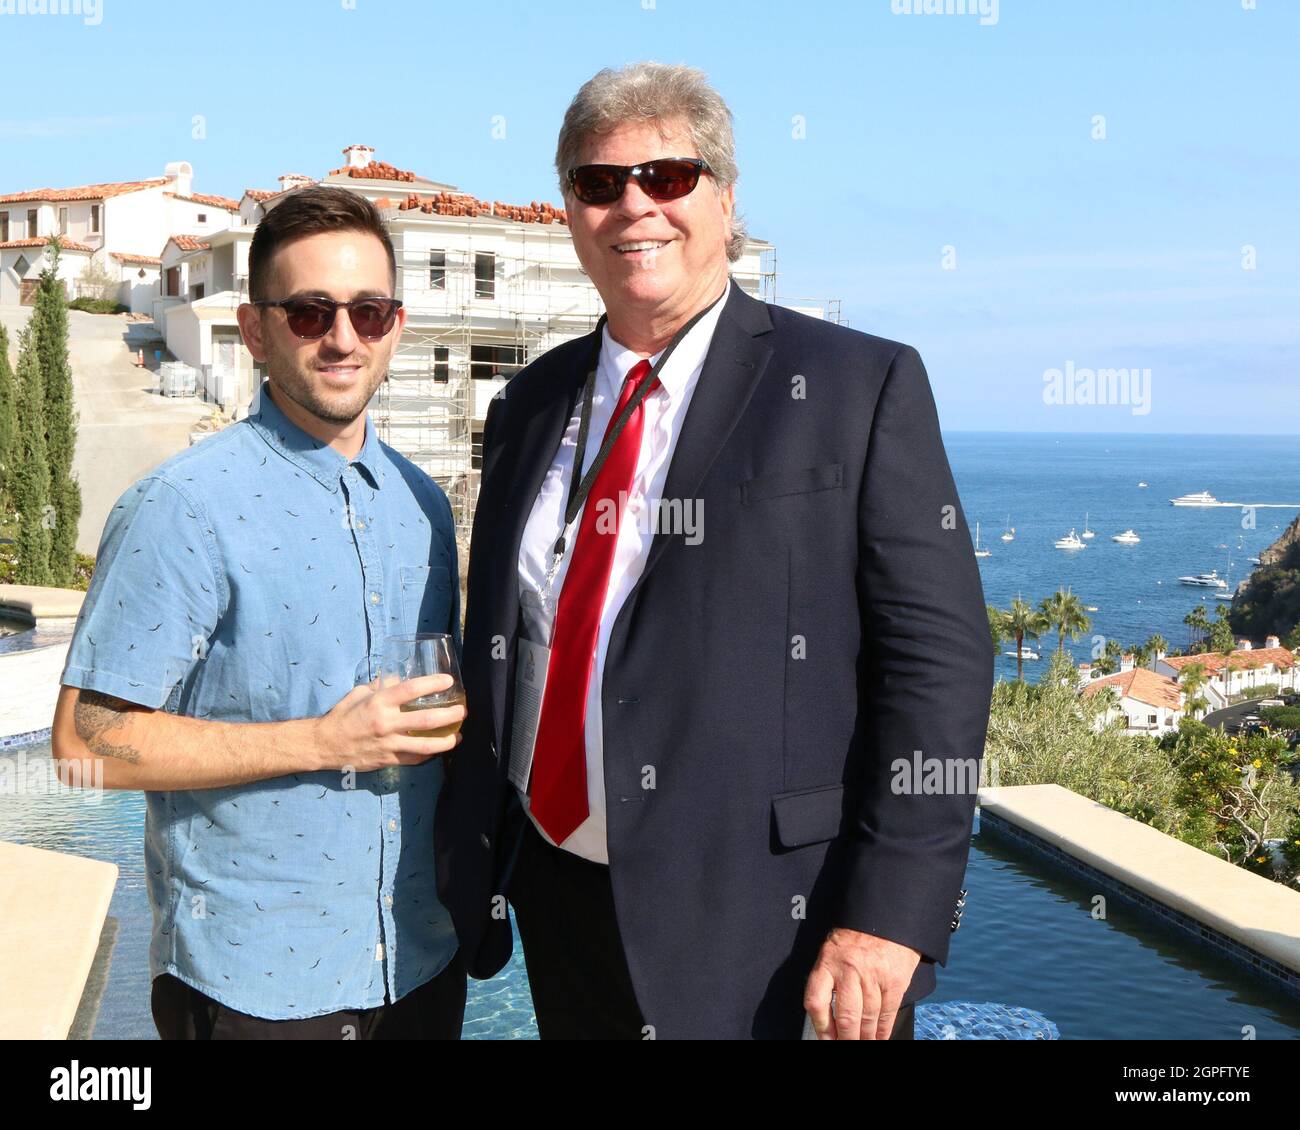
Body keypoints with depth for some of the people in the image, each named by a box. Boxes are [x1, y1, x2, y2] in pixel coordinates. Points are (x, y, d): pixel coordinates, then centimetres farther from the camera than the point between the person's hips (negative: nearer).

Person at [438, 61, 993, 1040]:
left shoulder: (862, 387, -7)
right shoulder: (531, 406, 9)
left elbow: (938, 657, -12)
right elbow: (500, 646, 14)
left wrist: (889, 919, -17)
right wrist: (472, 861, 10)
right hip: (564, 906, 5)